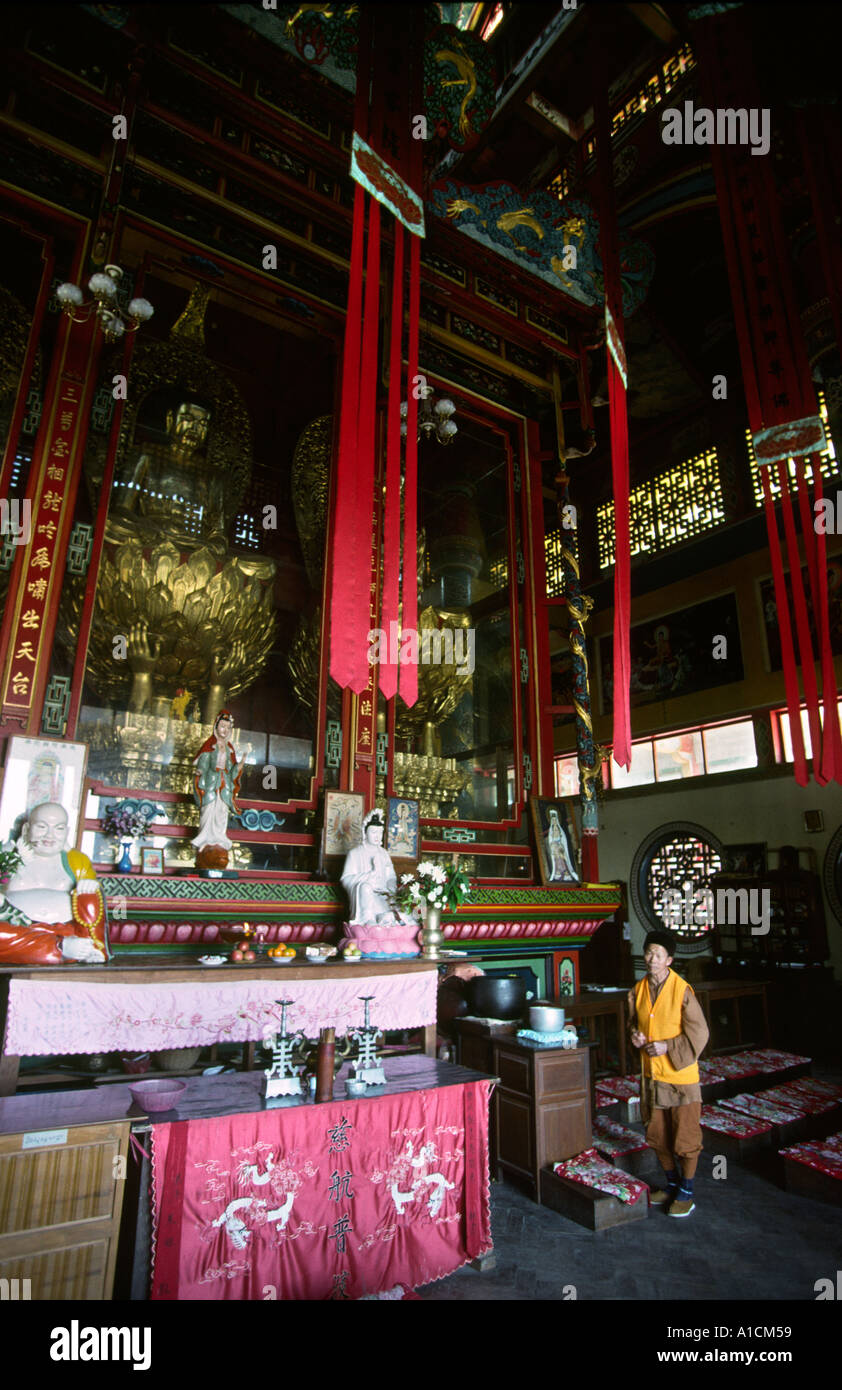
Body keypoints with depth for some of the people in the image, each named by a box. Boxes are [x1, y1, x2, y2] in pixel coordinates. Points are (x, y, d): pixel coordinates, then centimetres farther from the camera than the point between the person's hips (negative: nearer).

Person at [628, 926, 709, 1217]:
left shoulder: (683, 991, -17)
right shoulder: (638, 990, 0)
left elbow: (699, 1034, -13)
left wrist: (667, 1046, -19)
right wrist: (635, 1035, -6)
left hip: (680, 1076, -5)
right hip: (651, 1074, 6)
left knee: (686, 1137, 7)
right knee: (657, 1135, 18)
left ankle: (686, 1193, 26)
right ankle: (672, 1184, 38)